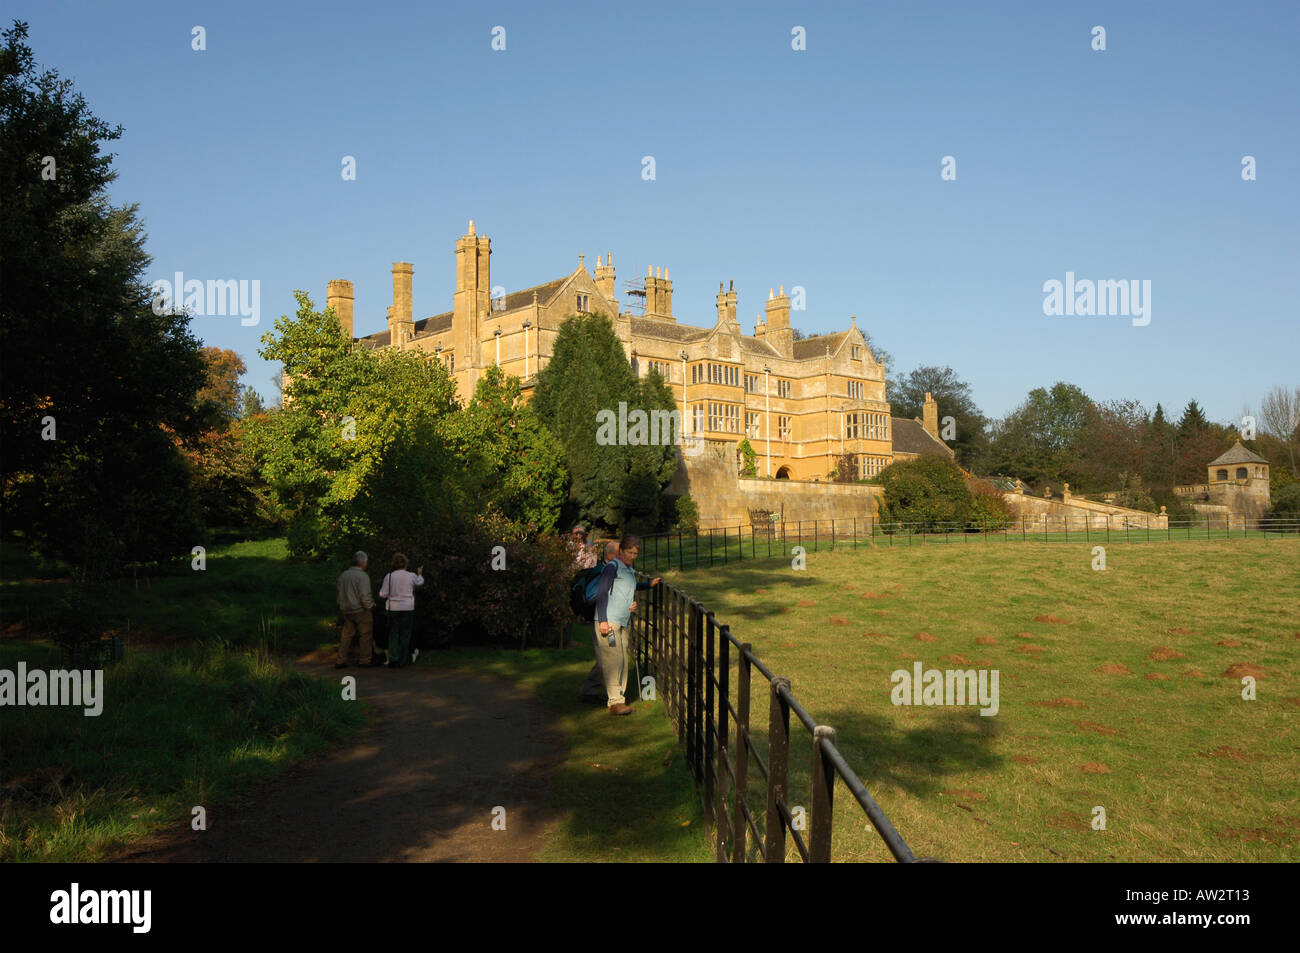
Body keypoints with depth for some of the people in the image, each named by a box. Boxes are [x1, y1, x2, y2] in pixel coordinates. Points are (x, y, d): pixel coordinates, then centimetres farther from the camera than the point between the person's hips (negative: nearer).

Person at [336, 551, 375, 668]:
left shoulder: (343, 575, 7)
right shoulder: (362, 576, -15)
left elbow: (340, 593, 10)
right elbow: (365, 596, -20)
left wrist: (341, 607, 19)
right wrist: (370, 605, -3)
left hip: (346, 611, 7)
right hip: (360, 611, -7)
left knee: (346, 635, 12)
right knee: (366, 635, 4)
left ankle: (340, 661, 12)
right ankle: (365, 661, 6)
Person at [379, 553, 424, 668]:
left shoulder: (389, 577, -4)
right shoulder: (411, 576, -4)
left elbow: (383, 594, -2)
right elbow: (420, 582, 19)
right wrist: (420, 574, 39)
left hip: (393, 608, 1)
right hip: (408, 608, -1)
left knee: (393, 634, 9)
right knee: (405, 635, 8)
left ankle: (393, 659, 0)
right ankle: (401, 661, 8)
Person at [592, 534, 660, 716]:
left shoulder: (631, 571, 19)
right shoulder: (612, 567, -6)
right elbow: (601, 593, -11)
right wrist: (603, 620, -18)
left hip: (623, 623, 8)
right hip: (608, 622, -8)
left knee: (622, 661, 8)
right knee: (613, 660, -11)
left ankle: (618, 696, 17)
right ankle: (614, 701, -11)